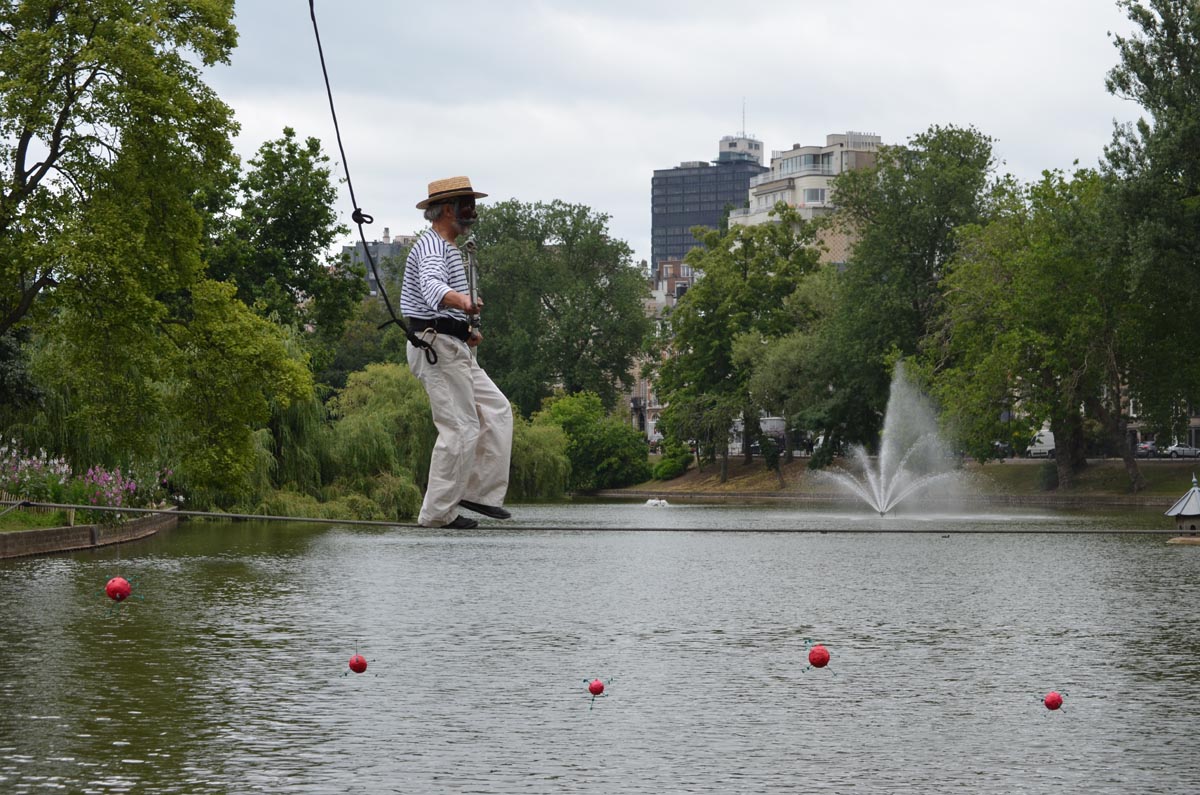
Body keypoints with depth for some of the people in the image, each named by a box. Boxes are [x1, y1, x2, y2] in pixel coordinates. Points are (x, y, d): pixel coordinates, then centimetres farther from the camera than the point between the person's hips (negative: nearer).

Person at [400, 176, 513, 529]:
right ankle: (438, 512, -6)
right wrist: (461, 300, -55)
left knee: (495, 410, 10)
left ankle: (479, 492, 11)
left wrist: (465, 330, 17)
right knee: (459, 428, -10)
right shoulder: (431, 246, -14)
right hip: (437, 347, -11)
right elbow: (432, 287, -35)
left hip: (453, 349, 11)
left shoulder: (448, 247, 21)